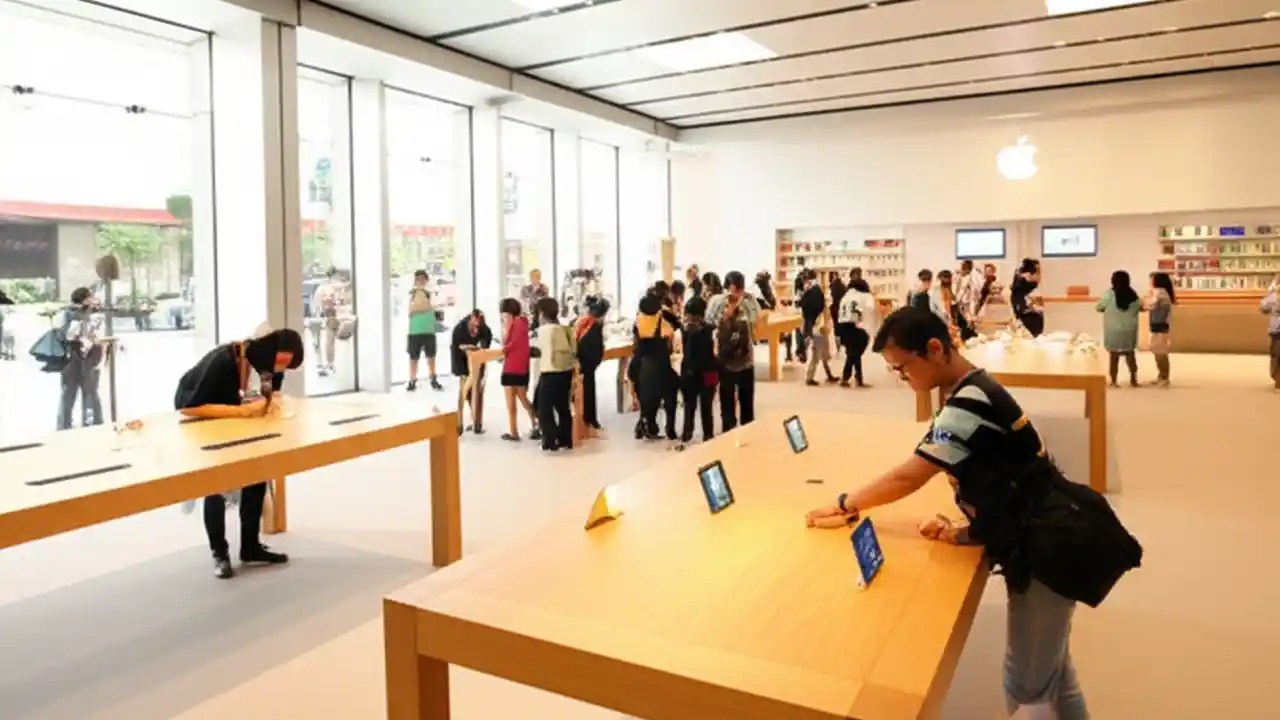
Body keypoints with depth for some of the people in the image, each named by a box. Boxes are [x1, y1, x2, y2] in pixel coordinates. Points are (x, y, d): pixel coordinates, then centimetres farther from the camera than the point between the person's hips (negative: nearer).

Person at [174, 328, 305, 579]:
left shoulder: (266, 360, -19)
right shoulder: (222, 361, -38)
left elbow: (272, 394, -5)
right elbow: (188, 407, -39)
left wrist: (267, 402, -30)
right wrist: (243, 410, -44)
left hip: (233, 412, 6)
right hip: (197, 416, -6)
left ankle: (250, 547, 6)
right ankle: (219, 553, 2)